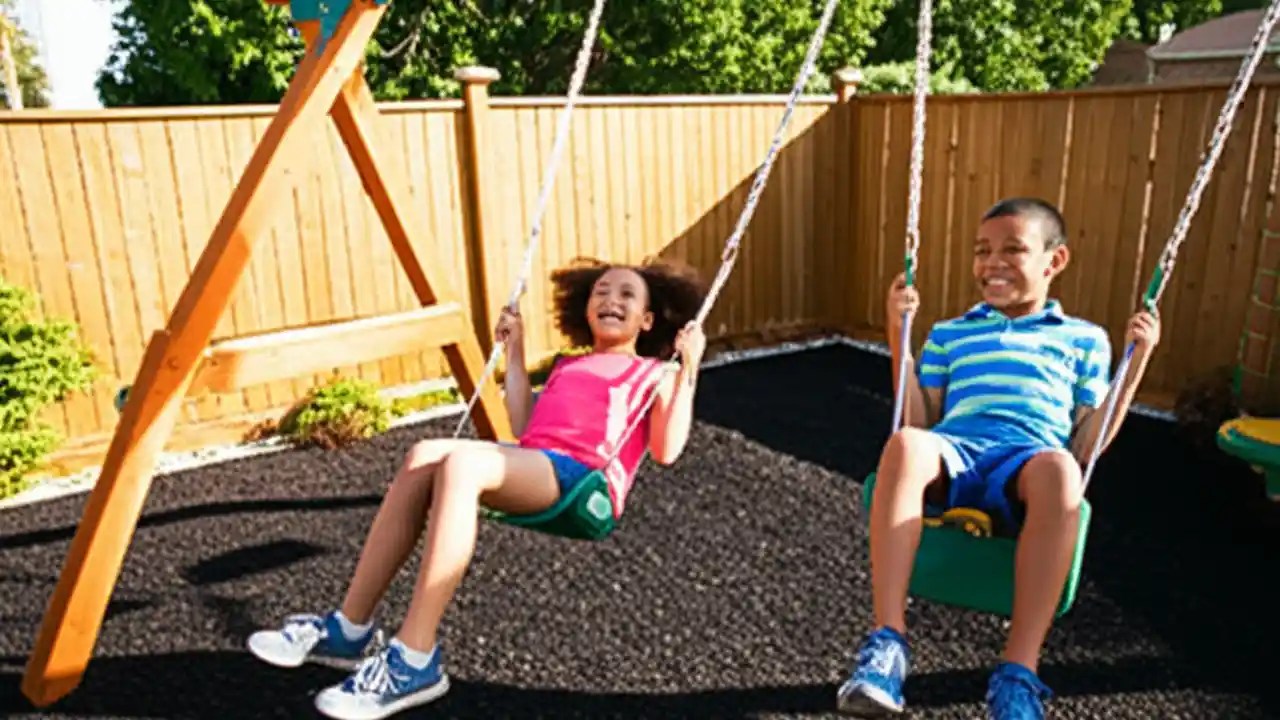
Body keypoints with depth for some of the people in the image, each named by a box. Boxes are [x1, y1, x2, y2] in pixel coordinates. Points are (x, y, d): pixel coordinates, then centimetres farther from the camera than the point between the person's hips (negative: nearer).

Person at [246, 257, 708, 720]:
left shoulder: (652, 373, 16)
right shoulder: (567, 367, 33)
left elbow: (665, 451, 1)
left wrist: (688, 369, -4)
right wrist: (515, 356, 30)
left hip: (583, 479, -6)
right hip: (533, 467, 6)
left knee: (463, 462, -31)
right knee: (425, 457, -20)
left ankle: (415, 660, -30)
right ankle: (349, 628, -14)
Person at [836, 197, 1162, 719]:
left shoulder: (1084, 339, 24)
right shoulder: (949, 334, 28)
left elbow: (1083, 448, 15)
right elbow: (920, 423, 16)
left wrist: (1136, 363, 9)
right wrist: (899, 337, 12)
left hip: (1028, 462, -1)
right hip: (954, 454, 1)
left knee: (1059, 470, -39)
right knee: (904, 444, -36)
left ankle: (1019, 671, -34)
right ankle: (888, 640, -36)